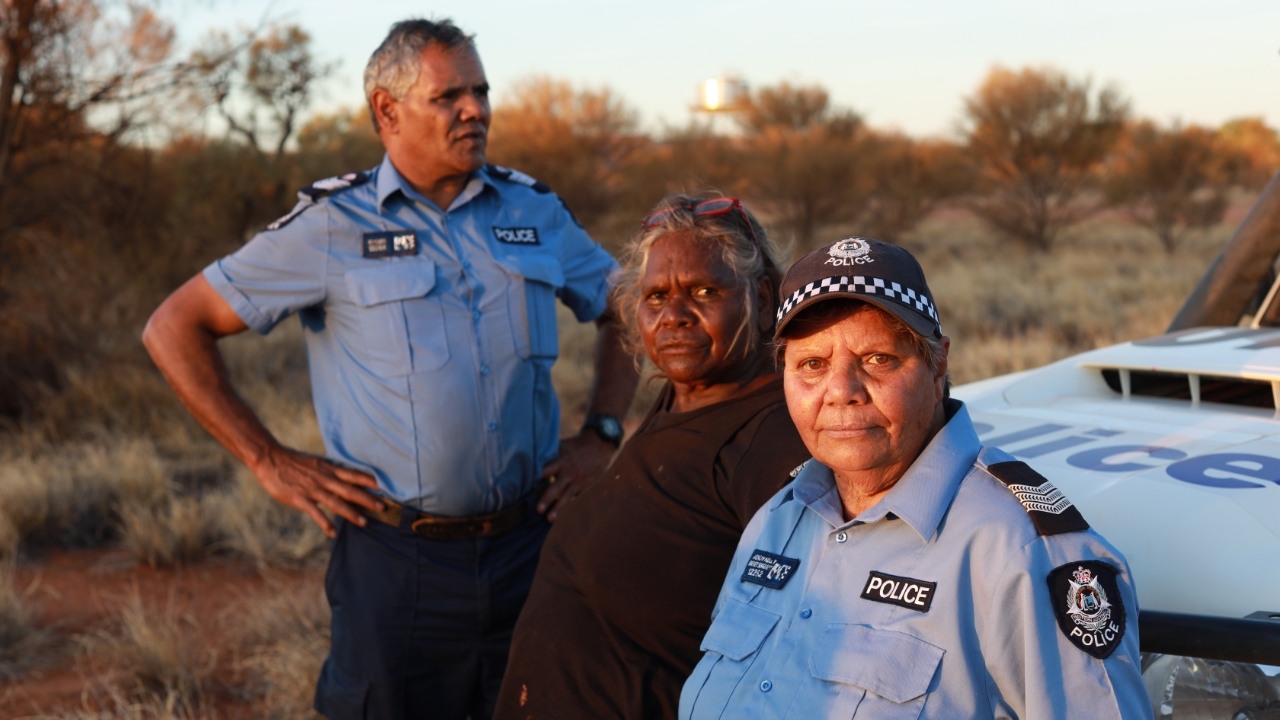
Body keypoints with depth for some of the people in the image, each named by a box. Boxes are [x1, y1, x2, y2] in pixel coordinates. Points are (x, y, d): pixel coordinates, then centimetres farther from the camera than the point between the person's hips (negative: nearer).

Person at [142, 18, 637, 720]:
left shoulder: (536, 212, 7)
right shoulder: (332, 224, -4)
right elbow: (174, 329, -1)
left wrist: (602, 435, 9)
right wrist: (268, 461, -5)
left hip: (528, 545, 4)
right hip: (397, 557, -3)